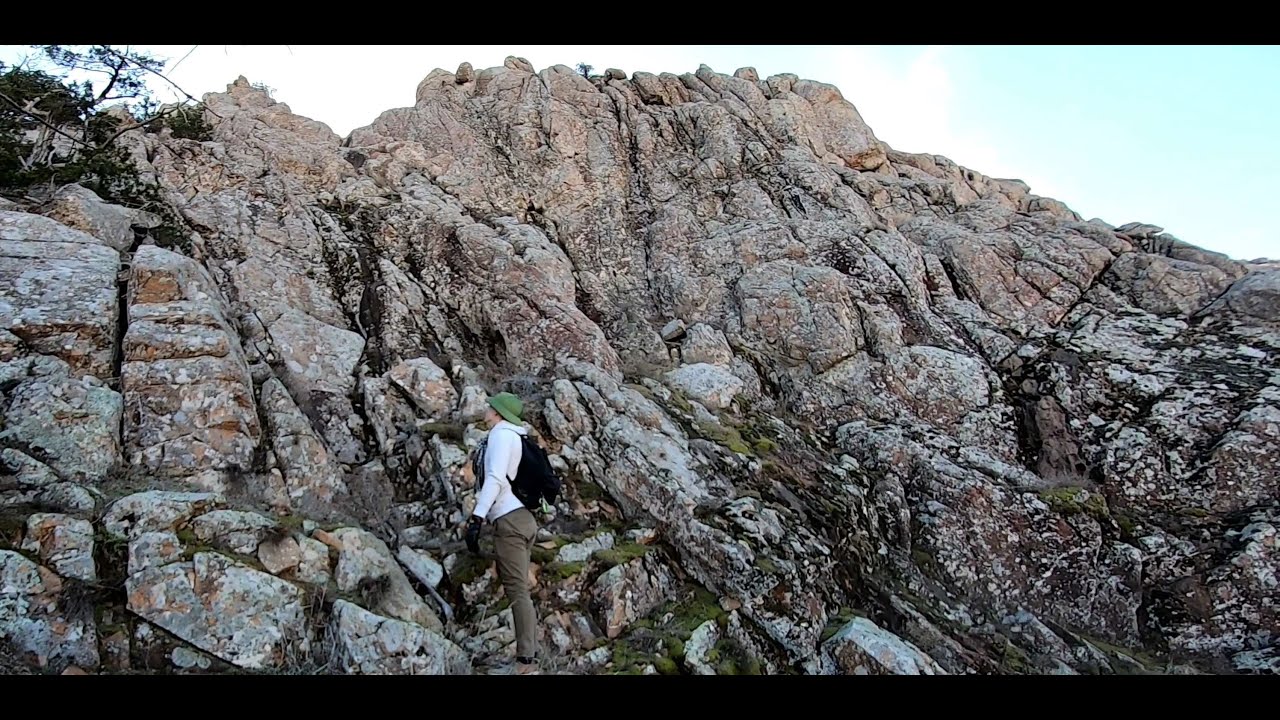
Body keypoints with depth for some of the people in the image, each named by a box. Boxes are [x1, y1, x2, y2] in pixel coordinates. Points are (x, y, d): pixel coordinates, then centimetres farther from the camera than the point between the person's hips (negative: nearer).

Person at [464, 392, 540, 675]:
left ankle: (526, 662, -12)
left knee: (517, 591, -11)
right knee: (518, 590, 11)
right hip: (521, 517, 10)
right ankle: (530, 658, 12)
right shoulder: (509, 436, 22)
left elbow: (495, 479, -18)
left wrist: (476, 519, -23)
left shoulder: (502, 434, -6)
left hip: (510, 519, -10)